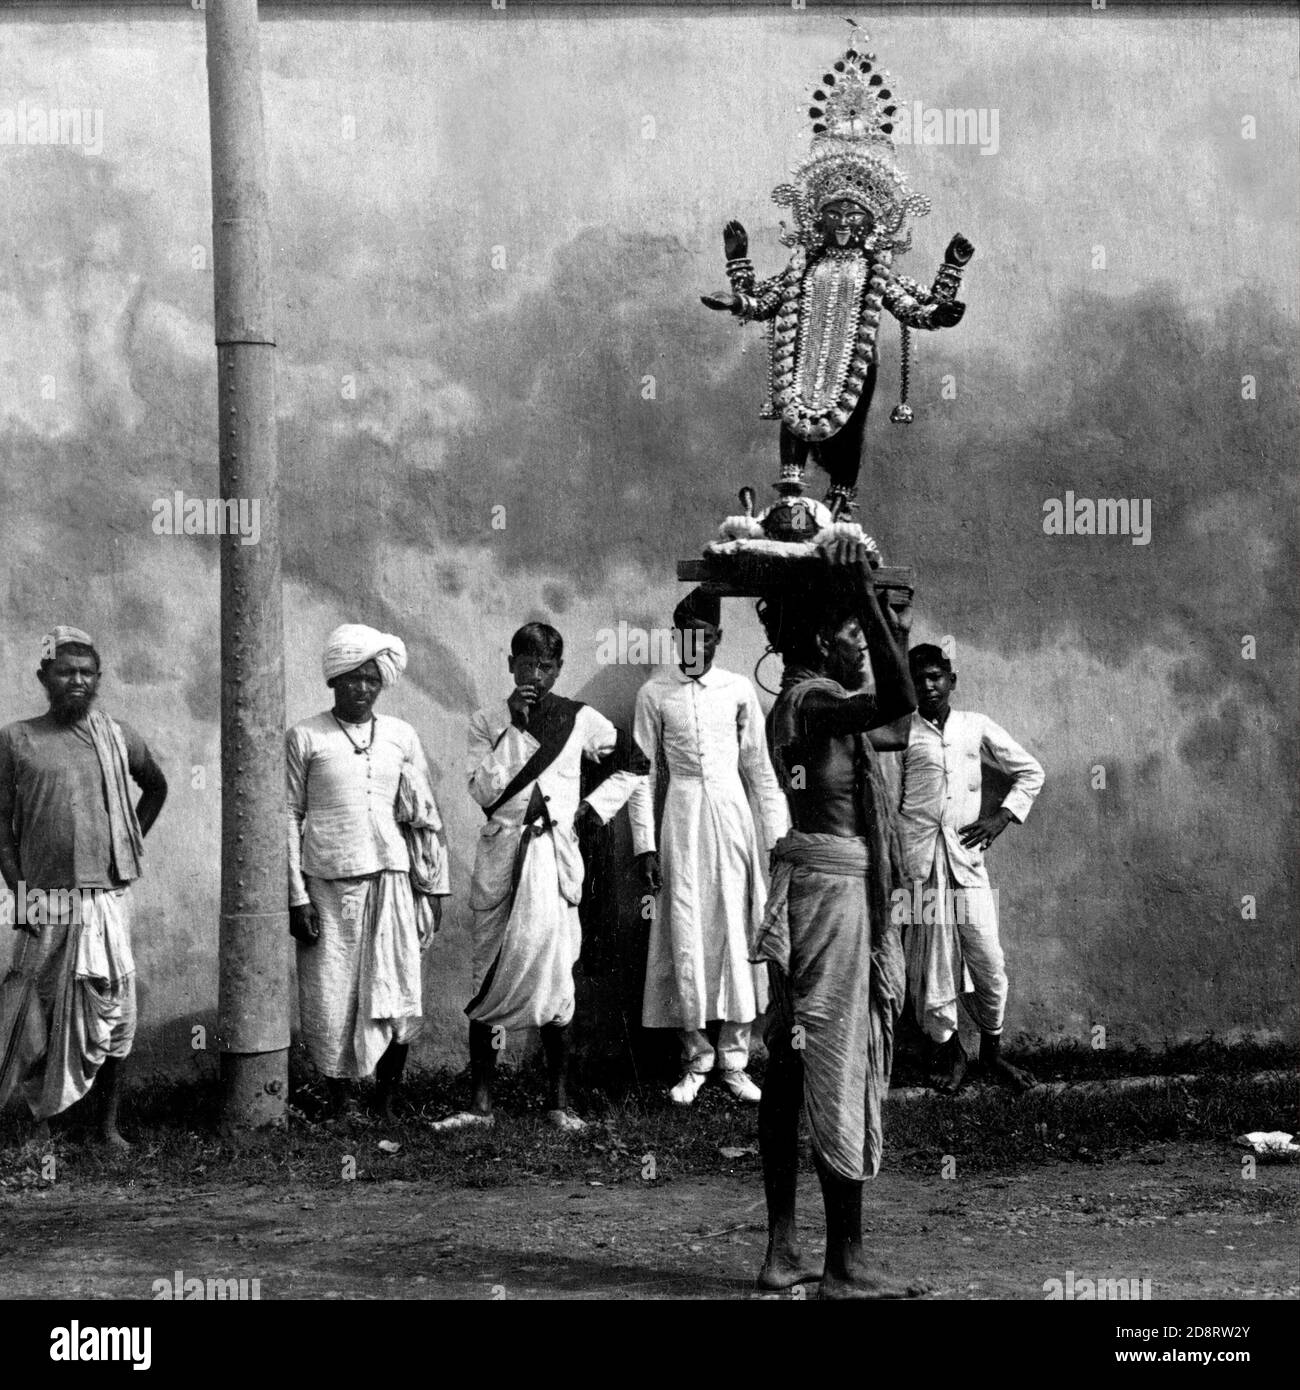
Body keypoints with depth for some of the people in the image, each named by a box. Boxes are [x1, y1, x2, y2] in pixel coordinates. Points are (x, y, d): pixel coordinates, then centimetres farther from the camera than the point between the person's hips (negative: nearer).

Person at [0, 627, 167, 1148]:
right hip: (45, 903, -2)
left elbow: (155, 787, 24)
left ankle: (108, 1122, 11)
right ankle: (42, 1121, 15)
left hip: (107, 896, 2)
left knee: (113, 1011, 2)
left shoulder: (117, 736, 7)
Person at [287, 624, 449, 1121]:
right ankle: (338, 1103, 16)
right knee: (331, 1003, 1)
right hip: (328, 886, -2)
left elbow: (427, 817, 13)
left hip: (391, 880, 2)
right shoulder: (304, 738, 2)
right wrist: (296, 896, -5)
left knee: (398, 1000, -2)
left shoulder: (401, 736, 10)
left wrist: (435, 886, 9)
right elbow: (290, 817, 0)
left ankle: (387, 1102, 14)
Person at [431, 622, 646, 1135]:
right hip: (500, 854, 1)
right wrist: (512, 725, -12)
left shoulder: (581, 720, 5)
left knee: (553, 974, -3)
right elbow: (484, 791, -8)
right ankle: (480, 1102, 6)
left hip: (555, 853, -1)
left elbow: (633, 767, 16)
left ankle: (558, 1101, 7)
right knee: (488, 976, 1)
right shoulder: (487, 722, 5)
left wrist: (590, 808, 5)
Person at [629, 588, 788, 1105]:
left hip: (732, 814, 1)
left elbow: (760, 767, 10)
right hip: (681, 815, -1)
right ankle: (695, 1058, 7)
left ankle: (733, 1057, 8)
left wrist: (779, 832, 5)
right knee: (686, 934, -3)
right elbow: (643, 771, 3)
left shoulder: (739, 690, 6)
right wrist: (644, 843, -2)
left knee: (737, 931, 0)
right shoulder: (655, 693, 2)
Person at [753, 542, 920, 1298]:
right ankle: (846, 1264, -2)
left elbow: (888, 717, 34)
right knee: (840, 1066, -7)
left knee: (792, 1066, 10)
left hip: (813, 888, 10)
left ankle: (783, 1250, 16)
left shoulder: (807, 700, 16)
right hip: (834, 887, -10)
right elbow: (898, 700, -32)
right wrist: (864, 596, -29)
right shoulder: (813, 699, -13)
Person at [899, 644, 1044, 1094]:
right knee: (929, 971, -1)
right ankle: (951, 1055, 16)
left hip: (966, 858, 2)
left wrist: (1003, 815, 7)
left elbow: (1030, 772, 20)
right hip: (918, 861, -2)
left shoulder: (976, 727, 12)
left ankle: (992, 1053, 18)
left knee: (989, 963, -1)